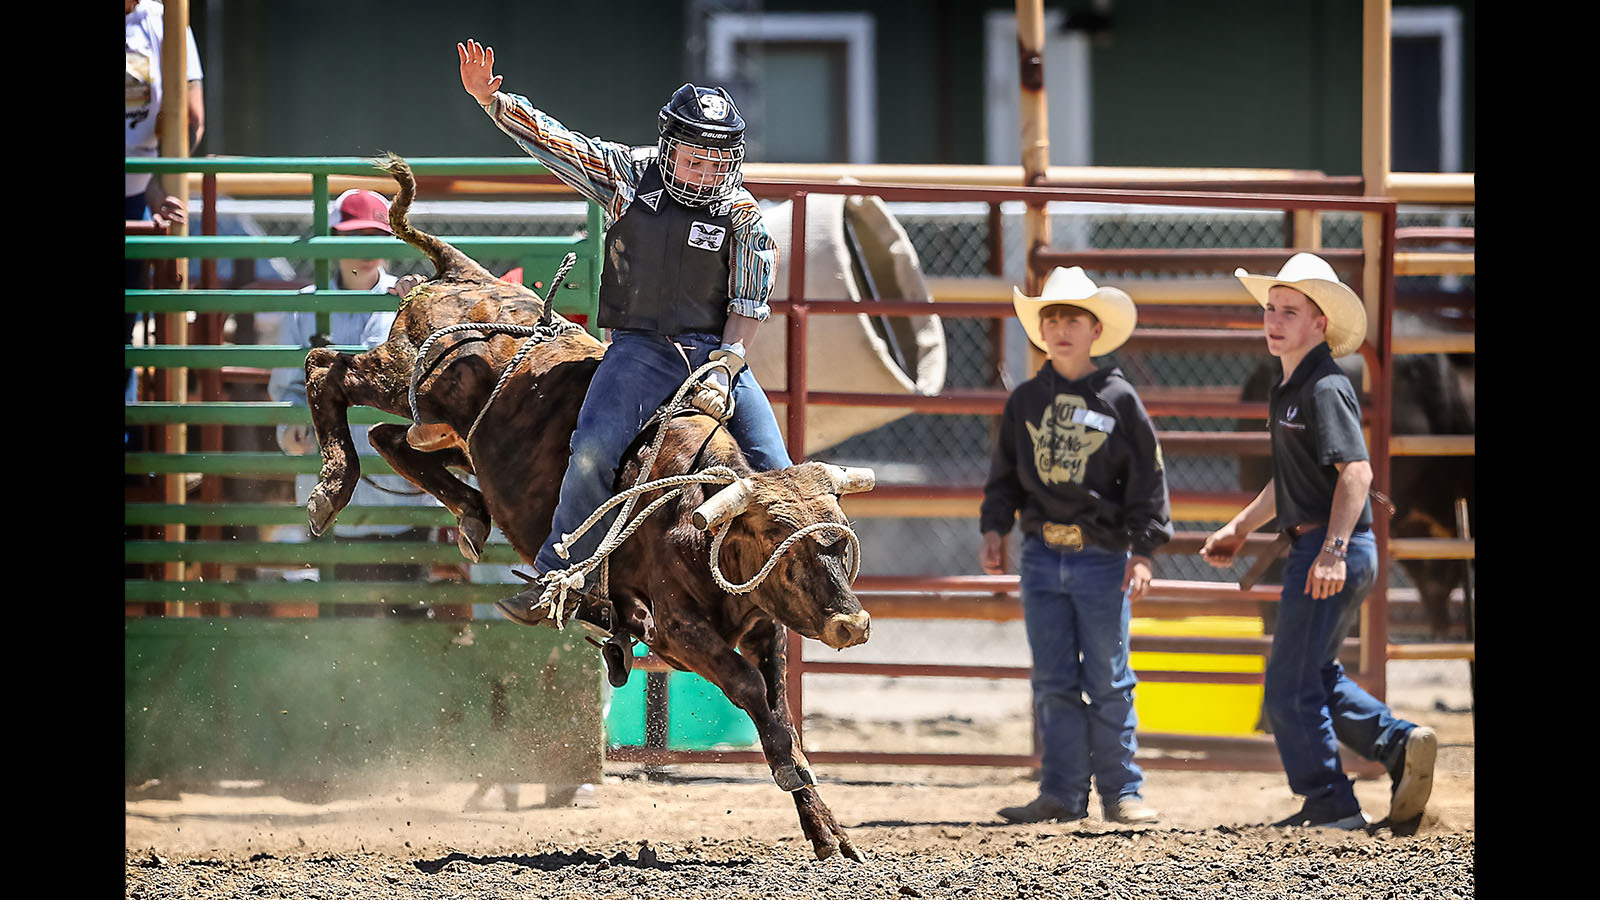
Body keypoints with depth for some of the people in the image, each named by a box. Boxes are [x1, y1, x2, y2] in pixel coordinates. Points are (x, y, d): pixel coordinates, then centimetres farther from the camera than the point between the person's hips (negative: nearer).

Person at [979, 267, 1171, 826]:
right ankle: (1062, 794, 6)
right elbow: (1004, 474, 16)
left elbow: (1148, 479, 1)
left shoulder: (1118, 399, -1)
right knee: (1053, 681, 4)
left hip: (1102, 556, -3)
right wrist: (993, 527, 2)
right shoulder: (1024, 401, 8)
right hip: (1042, 555, 3)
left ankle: (1121, 791, 7)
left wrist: (1143, 550, -4)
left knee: (1108, 681, 0)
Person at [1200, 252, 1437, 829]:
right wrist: (1239, 528, 31)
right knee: (1317, 677, 18)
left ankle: (1330, 804, 1)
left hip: (1335, 552, -10)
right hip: (1314, 548, 10)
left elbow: (1356, 471, -25)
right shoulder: (1288, 390, 16)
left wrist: (1333, 549, -31)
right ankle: (1400, 744, 11)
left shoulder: (1325, 389, -15)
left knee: (1290, 686, -4)